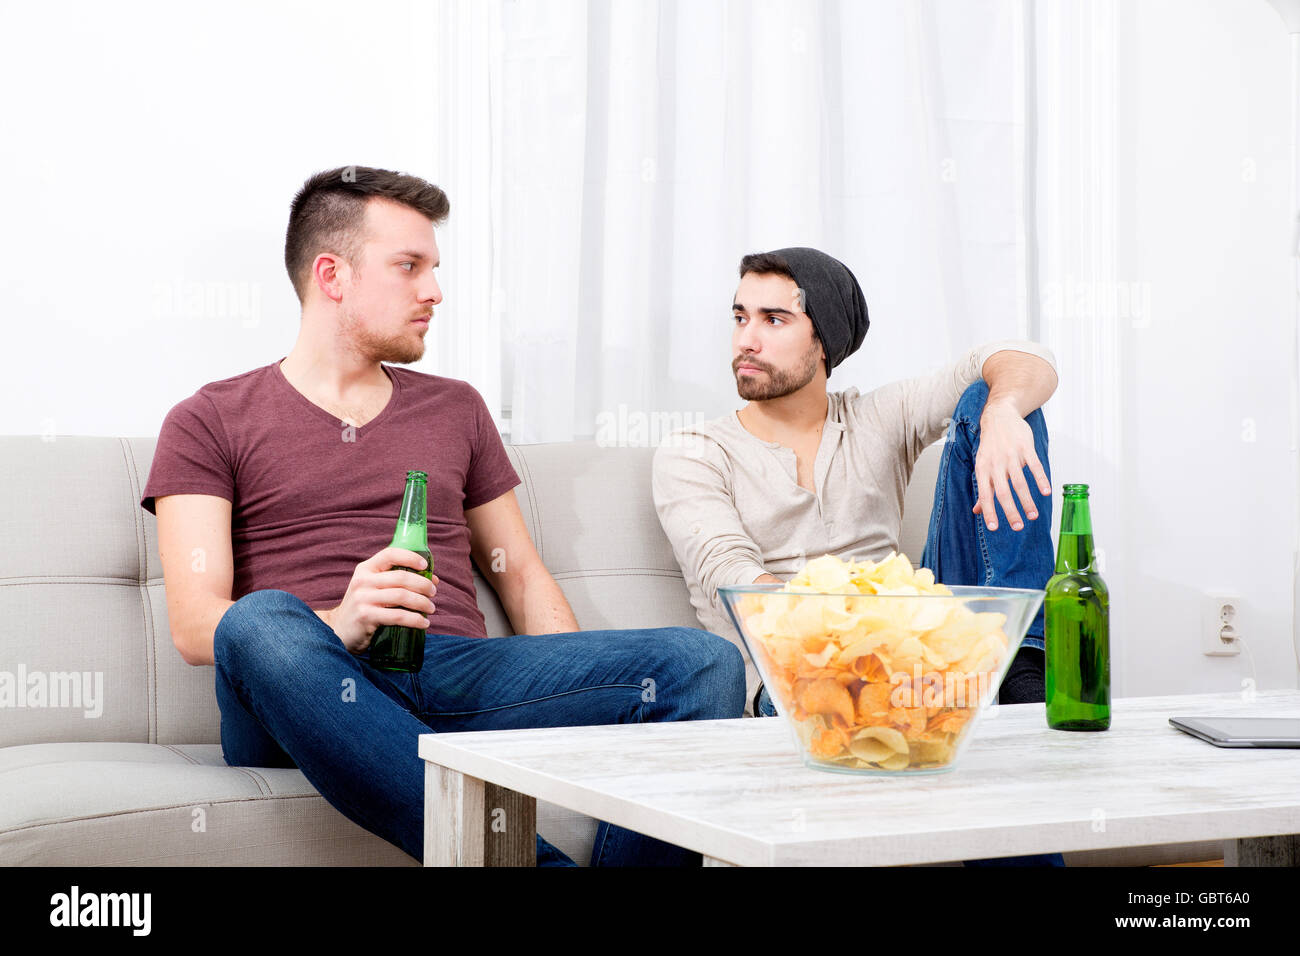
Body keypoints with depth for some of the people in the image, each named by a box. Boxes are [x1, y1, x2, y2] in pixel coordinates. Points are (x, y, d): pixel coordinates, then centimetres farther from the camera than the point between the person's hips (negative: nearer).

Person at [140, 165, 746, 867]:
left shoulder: (456, 408, 25)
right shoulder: (209, 422, 12)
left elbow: (522, 578, 24)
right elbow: (196, 626, -1)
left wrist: (587, 703, 5)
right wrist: (336, 623, -22)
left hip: (462, 678, 4)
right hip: (304, 704, -3)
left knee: (701, 663, -19)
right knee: (263, 625, -40)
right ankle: (522, 859, -42)